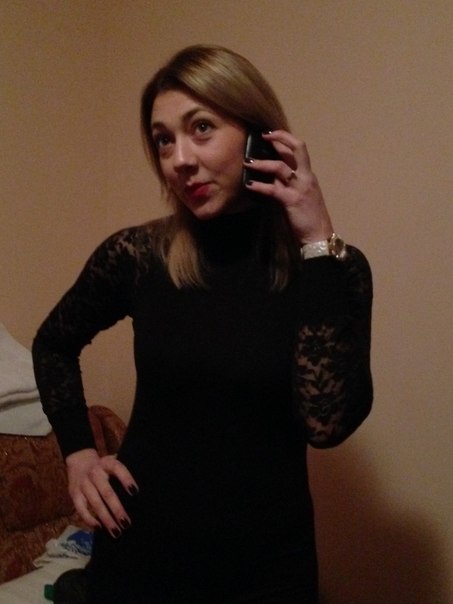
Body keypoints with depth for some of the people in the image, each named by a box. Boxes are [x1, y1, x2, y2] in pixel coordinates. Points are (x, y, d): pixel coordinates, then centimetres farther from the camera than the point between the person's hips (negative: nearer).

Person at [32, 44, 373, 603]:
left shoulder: (334, 267, -10)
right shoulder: (137, 255, -8)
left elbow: (326, 423, -24)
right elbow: (53, 345, 10)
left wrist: (317, 243, -22)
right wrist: (78, 452, -1)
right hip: (139, 548, 1)